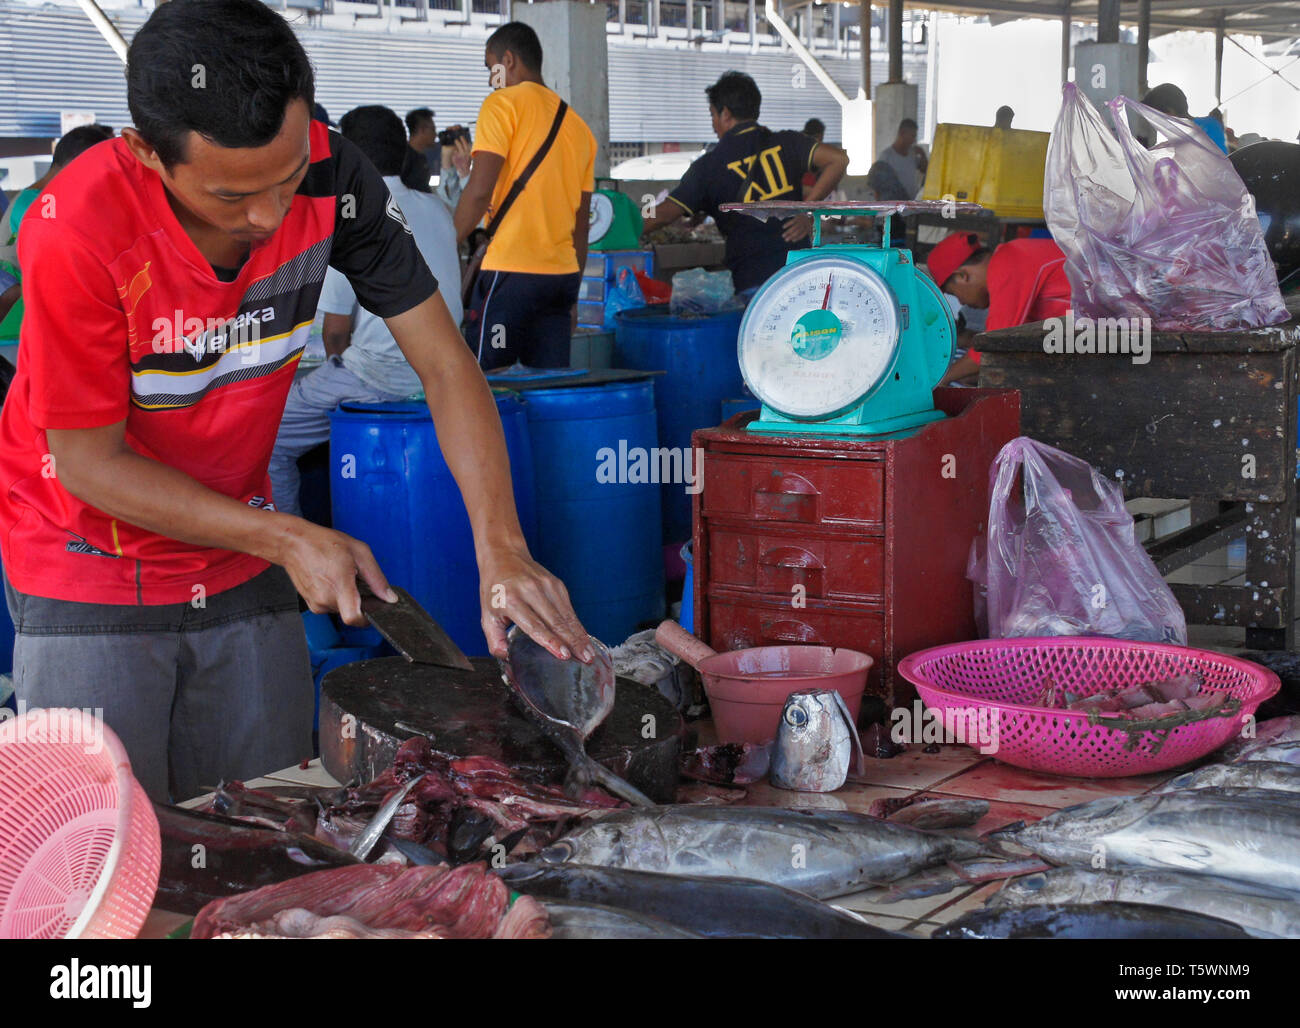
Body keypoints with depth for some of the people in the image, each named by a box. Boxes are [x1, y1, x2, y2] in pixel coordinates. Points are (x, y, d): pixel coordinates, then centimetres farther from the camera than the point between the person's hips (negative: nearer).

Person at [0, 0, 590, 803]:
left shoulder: (329, 175, -17)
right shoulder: (80, 233, -28)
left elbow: (443, 360, -13)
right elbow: (89, 460, -19)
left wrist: (501, 547, -25)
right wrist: (287, 539, -22)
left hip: (240, 558, 4)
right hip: (90, 576, -3)